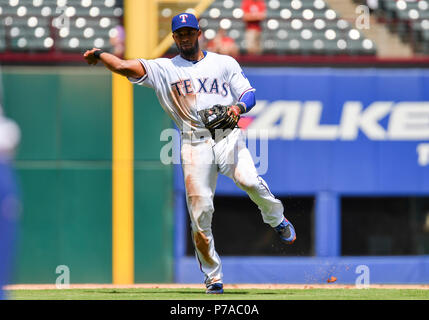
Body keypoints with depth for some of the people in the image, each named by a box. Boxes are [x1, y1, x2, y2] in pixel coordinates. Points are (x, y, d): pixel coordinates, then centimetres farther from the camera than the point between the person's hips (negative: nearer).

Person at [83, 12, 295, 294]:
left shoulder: (225, 63, 15)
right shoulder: (164, 69, 14)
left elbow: (249, 93, 9)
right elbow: (124, 67, 7)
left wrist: (238, 107, -9)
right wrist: (100, 55, -3)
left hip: (228, 137, -1)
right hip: (194, 144, 1)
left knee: (249, 181, -29)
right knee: (200, 212, -6)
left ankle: (277, 219, 2)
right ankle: (213, 276, 6)